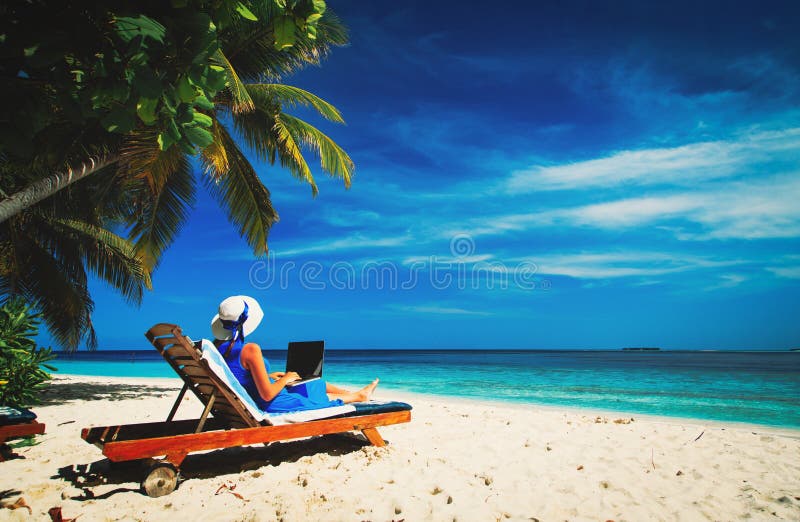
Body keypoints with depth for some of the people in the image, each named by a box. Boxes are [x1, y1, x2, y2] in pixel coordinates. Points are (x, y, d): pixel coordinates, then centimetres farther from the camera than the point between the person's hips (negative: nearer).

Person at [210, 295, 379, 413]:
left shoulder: (217, 345, -4)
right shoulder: (250, 349, -31)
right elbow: (267, 395, -28)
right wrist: (286, 378, -10)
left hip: (250, 402, 9)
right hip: (272, 405, -8)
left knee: (315, 384, 26)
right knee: (325, 397, 17)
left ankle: (353, 393, 47)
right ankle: (359, 395, 45)